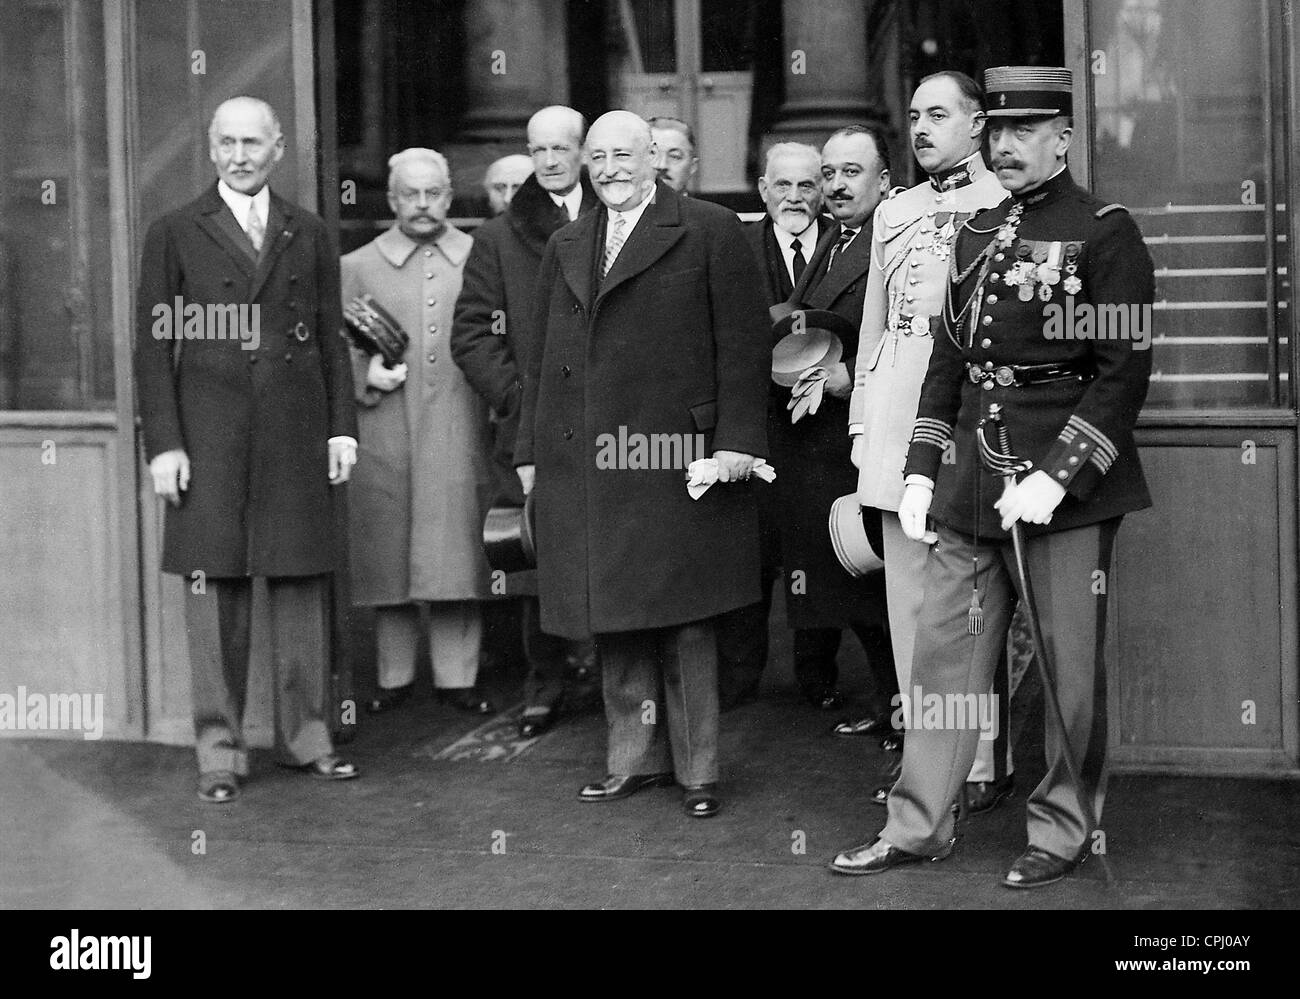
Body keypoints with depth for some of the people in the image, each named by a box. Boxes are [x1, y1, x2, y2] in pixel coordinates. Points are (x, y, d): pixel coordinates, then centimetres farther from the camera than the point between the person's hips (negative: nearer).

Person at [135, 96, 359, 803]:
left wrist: (342, 427, 4)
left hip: (297, 436, 2)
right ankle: (219, 750, 7)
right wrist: (162, 443, -6)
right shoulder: (175, 235, 5)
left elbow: (330, 339, 13)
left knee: (302, 585, 5)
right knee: (214, 590, 0)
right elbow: (154, 347, 2)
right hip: (209, 440, -2)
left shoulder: (308, 235, 13)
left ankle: (304, 737, 16)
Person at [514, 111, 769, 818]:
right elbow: (542, 356, 19)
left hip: (673, 457, -5)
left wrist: (738, 440, -11)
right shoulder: (566, 247, 18)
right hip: (583, 462, 5)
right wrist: (532, 450, 13)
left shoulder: (710, 233, 2)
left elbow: (742, 345, -4)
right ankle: (635, 758, 18)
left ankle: (696, 767, 10)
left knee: (684, 620, 0)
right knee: (613, 616, 7)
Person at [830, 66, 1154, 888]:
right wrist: (921, 472, 12)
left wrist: (1055, 477, -19)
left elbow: (1125, 371, -12)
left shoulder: (1105, 232, -6)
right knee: (943, 651, 8)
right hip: (970, 482, 6)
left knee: (1069, 666, 3)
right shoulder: (977, 231, 14)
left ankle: (1064, 830, 17)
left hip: (1065, 485, -6)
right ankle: (919, 826, 16)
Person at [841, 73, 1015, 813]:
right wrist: (863, 420, 15)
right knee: (909, 597, 10)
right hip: (897, 429, 6)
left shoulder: (1004, 208, -3)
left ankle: (982, 764, 4)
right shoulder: (894, 213, 18)